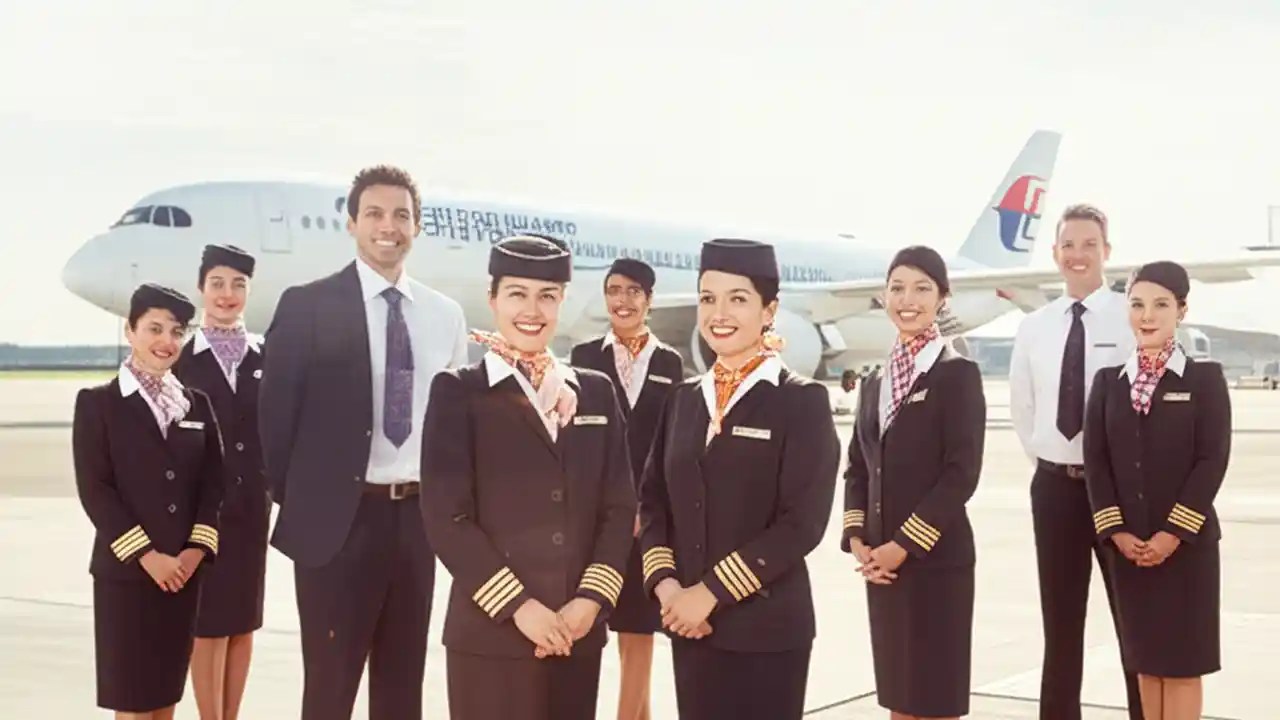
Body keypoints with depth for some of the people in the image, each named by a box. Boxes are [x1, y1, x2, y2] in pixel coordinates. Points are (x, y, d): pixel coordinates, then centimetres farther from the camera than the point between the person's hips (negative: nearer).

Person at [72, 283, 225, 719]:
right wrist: (146, 555, -14)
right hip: (124, 570, -4)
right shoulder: (97, 403, -2)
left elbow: (214, 483, 7)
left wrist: (196, 549, -6)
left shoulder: (197, 404, 10)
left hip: (184, 569, 4)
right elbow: (93, 489, -8)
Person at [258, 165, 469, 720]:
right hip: (338, 519, -4)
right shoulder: (307, 305, -5)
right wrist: (297, 502, -1)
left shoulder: (445, 315, 8)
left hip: (420, 517, 4)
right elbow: (277, 411, -3)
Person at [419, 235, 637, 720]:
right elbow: (445, 517, -8)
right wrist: (519, 606, -13)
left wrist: (592, 600, -5)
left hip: (579, 630, 4)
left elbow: (619, 506, 8)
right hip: (490, 633, -4)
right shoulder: (458, 392, -1)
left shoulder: (595, 391, 11)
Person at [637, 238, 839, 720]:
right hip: (688, 622, 5)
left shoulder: (803, 400, -6)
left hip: (766, 627, -4)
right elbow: (653, 499, 10)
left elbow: (802, 522, -13)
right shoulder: (685, 398, 10)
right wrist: (665, 583, -6)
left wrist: (711, 591, -14)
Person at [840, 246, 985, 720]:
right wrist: (857, 538, -1)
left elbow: (962, 473, -13)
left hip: (936, 560, -6)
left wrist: (905, 545, -14)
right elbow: (858, 468, 13)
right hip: (881, 562, 6)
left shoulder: (957, 374, -7)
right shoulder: (875, 382, 12)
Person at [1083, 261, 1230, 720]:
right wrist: (1116, 531, -8)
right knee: (1145, 661, 9)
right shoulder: (1107, 381, 7)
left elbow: (1213, 460, -8)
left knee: (1183, 660, 1)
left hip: (1187, 542, -3)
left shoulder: (1205, 378, -2)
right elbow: (1096, 461, 3)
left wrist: (1173, 533, -15)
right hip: (1126, 544, 3)